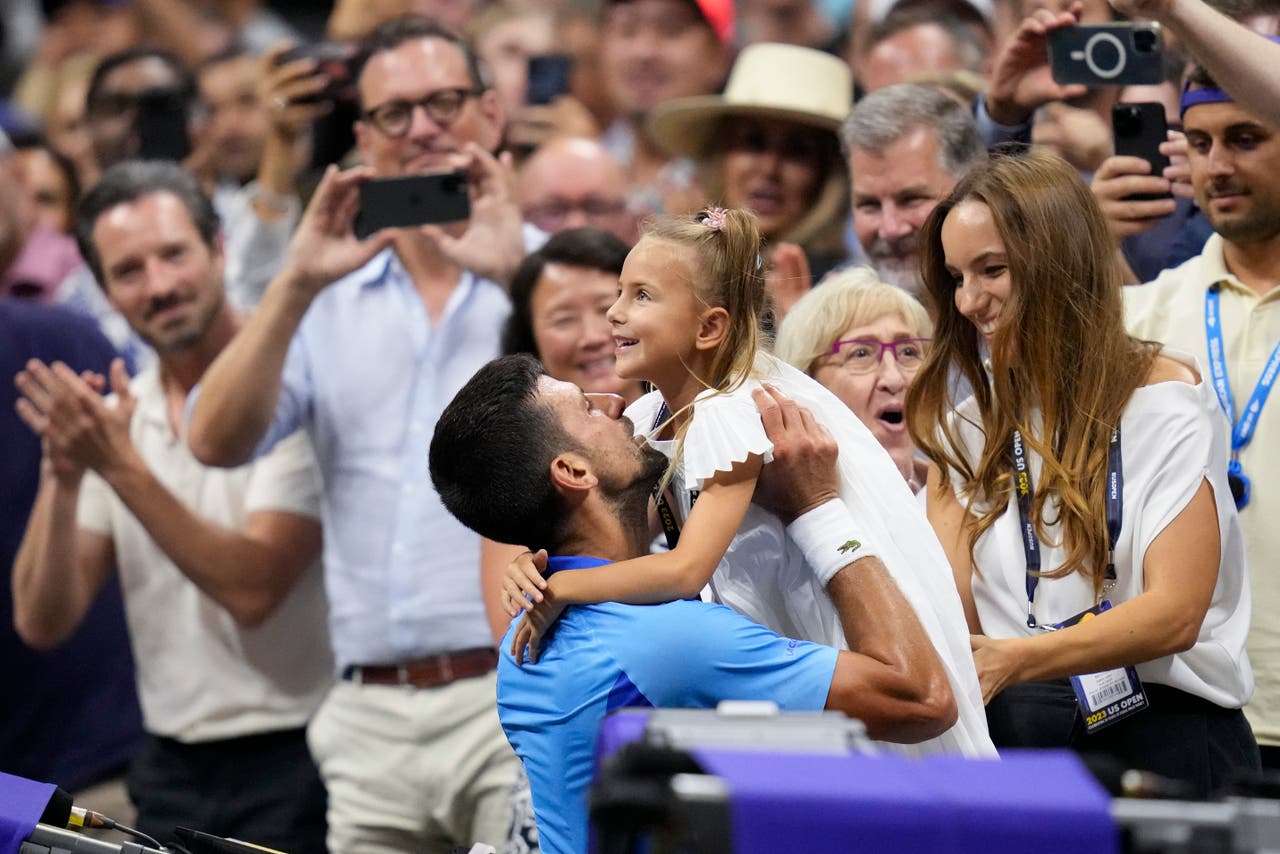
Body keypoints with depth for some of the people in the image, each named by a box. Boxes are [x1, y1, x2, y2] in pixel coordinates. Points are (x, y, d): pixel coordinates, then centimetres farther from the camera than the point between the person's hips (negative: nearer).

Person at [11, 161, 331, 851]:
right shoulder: (111, 418, 8)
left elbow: (253, 588, -20)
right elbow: (43, 622, 1)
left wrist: (122, 467, -22)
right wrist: (63, 478, -13)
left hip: (290, 764, -6)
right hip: (172, 769, 6)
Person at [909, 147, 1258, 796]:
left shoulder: (1166, 400, 0)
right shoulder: (965, 426, 16)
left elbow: (1175, 612, -11)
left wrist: (1013, 659, -26)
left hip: (1161, 736, -5)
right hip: (1012, 736, 5)